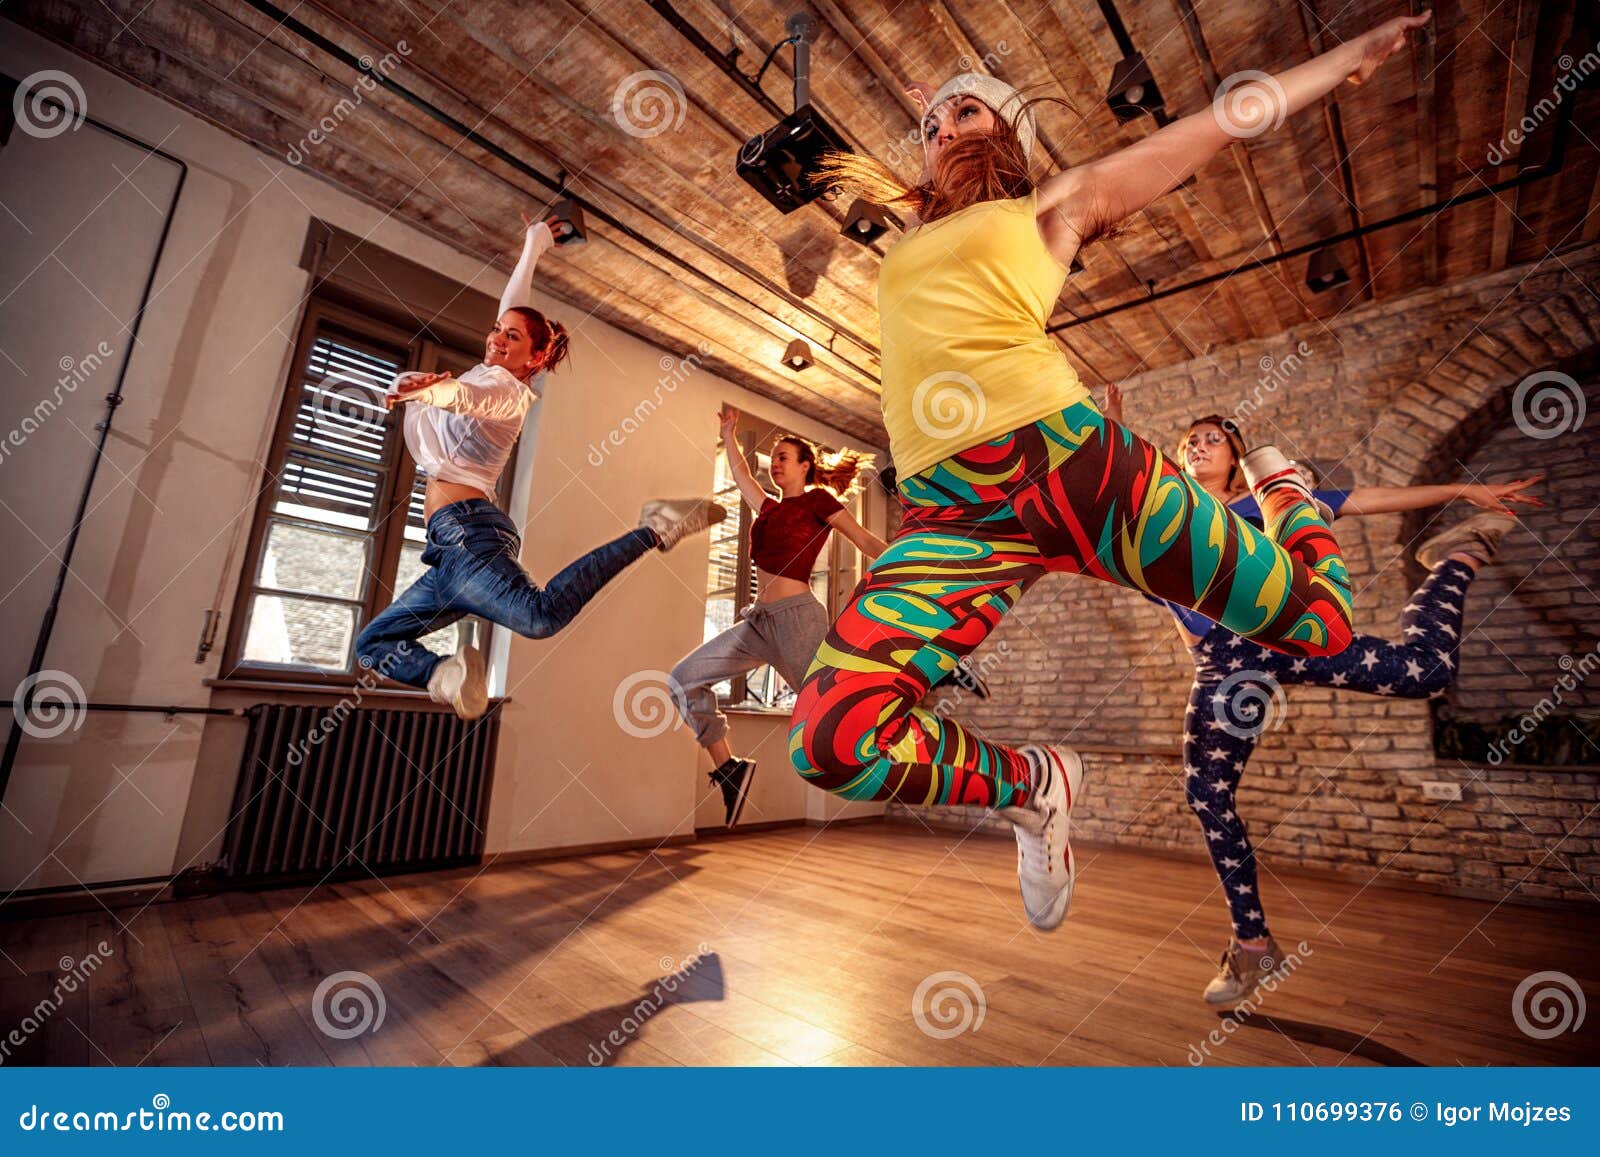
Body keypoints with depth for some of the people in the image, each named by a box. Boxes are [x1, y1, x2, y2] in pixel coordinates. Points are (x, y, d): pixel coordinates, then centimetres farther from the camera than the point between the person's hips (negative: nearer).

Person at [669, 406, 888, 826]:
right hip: (760, 620, 8)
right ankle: (728, 769, 6)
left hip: (797, 618, -7)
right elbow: (741, 475, 37)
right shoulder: (770, 508, 20)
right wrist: (729, 434, 44)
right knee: (685, 677, 0)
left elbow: (867, 542, -1)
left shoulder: (817, 500, 2)